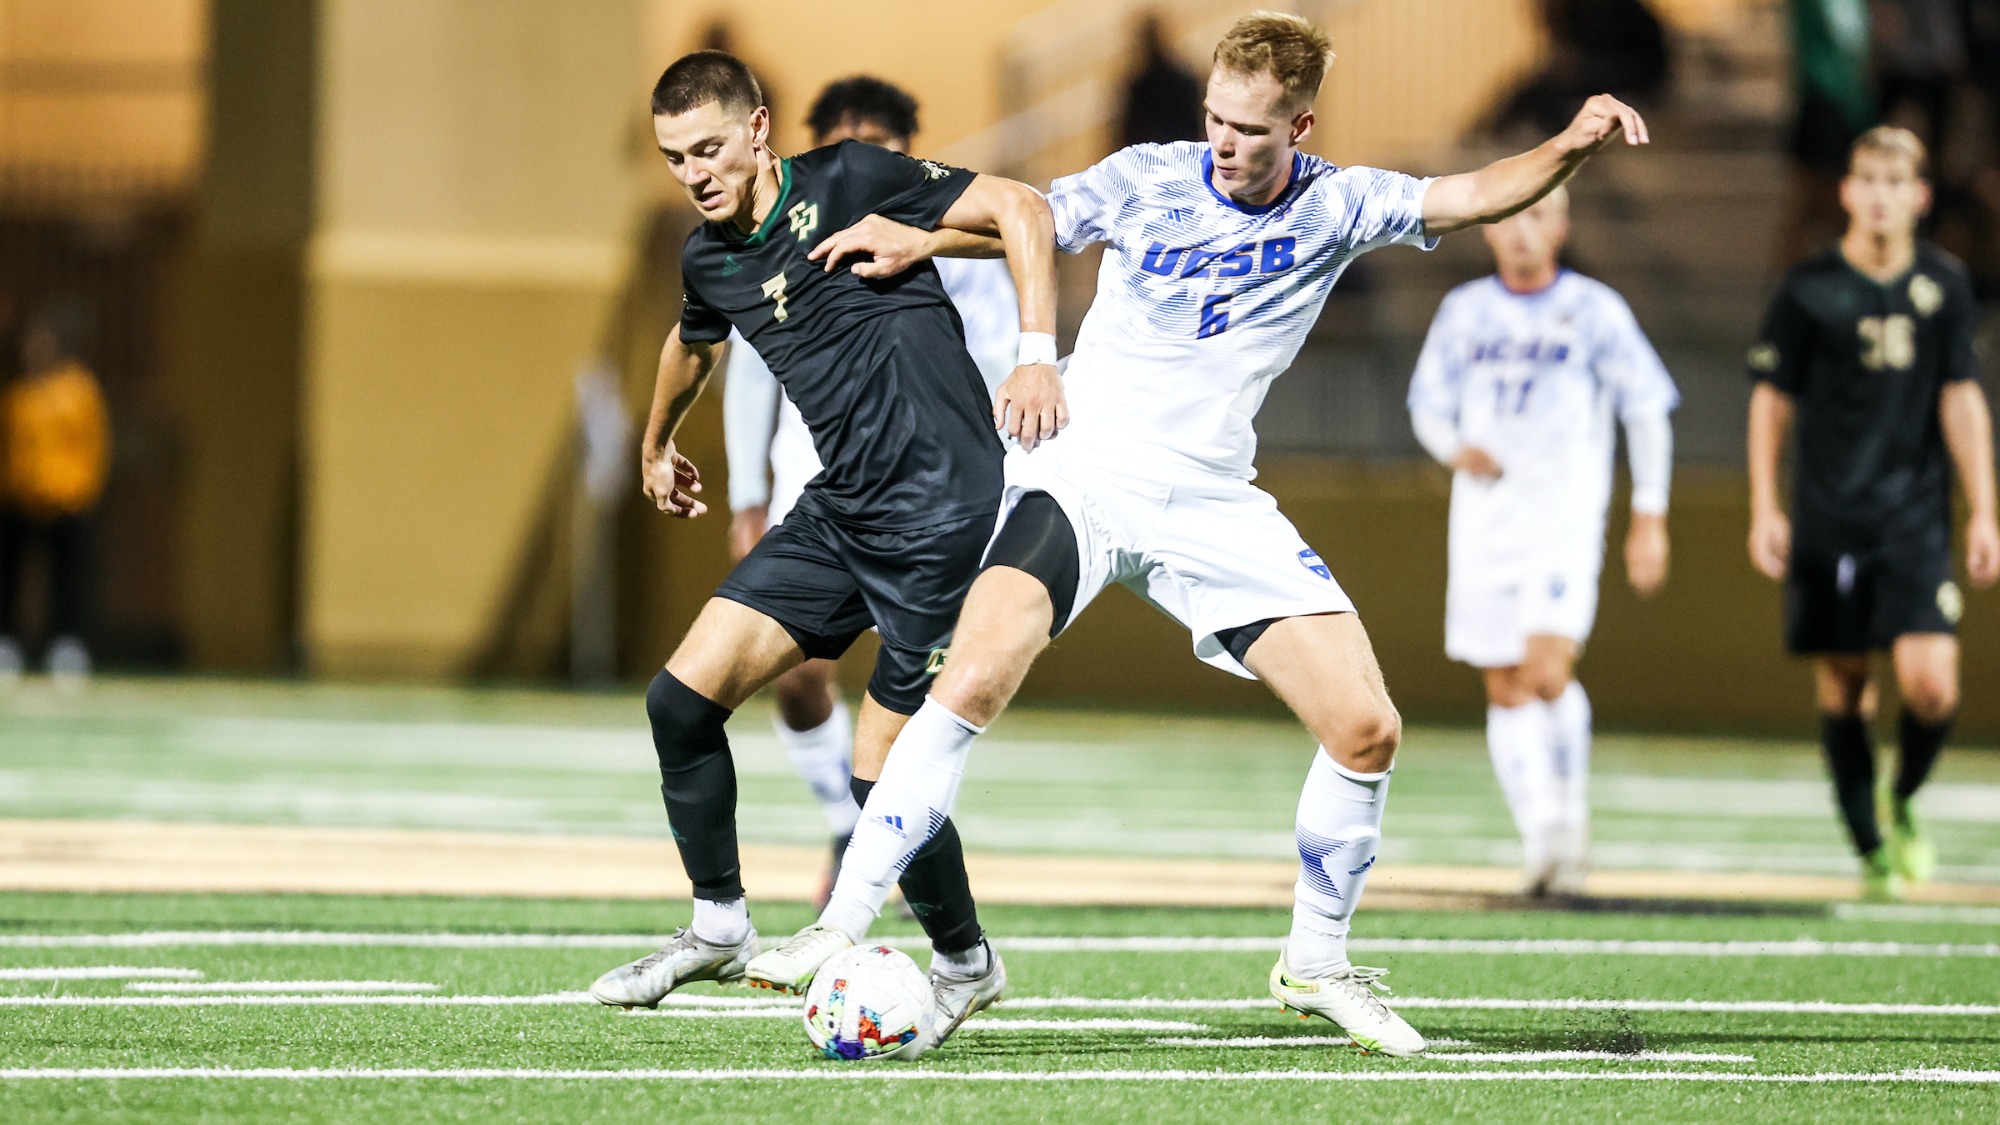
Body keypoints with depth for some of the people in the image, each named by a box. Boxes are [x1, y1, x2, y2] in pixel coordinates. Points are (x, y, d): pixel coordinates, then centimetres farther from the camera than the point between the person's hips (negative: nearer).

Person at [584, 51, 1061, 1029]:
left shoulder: (848, 184, -11)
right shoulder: (709, 261, 10)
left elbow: (1020, 211, -11)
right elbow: (693, 342, 34)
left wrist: (1037, 354, -21)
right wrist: (657, 442, 50)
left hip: (939, 514, -7)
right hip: (837, 513, 7)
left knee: (882, 774, -7)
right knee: (681, 697, -1)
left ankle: (964, 961, 18)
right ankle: (719, 926, 17)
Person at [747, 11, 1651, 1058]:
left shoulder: (1336, 205, 0)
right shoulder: (1146, 179, -4)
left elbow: (1470, 195, -8)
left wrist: (1568, 148, -25)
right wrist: (920, 237, -13)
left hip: (1213, 503, 3)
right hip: (1083, 471, -3)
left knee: (1366, 728, -5)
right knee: (971, 682, -26)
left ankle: (1316, 961, 16)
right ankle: (840, 928, -19)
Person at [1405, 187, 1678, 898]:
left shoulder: (1594, 311, 0)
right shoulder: (1465, 312, 8)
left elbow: (1647, 412, 4)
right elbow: (1428, 405, 14)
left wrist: (1650, 518, 0)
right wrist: (1455, 448, -9)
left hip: (1566, 514, -3)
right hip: (1484, 516, 3)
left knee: (1548, 672, -19)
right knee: (1507, 691, 1)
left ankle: (1571, 814, 0)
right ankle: (1544, 846, 5)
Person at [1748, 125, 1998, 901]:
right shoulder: (1810, 289, -2)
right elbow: (1771, 400, 4)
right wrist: (1764, 509, -1)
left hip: (1917, 519, 1)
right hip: (1827, 521, 0)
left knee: (1931, 686, -12)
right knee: (1841, 692, 1)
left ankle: (1903, 802, 16)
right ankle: (1871, 850, 13)